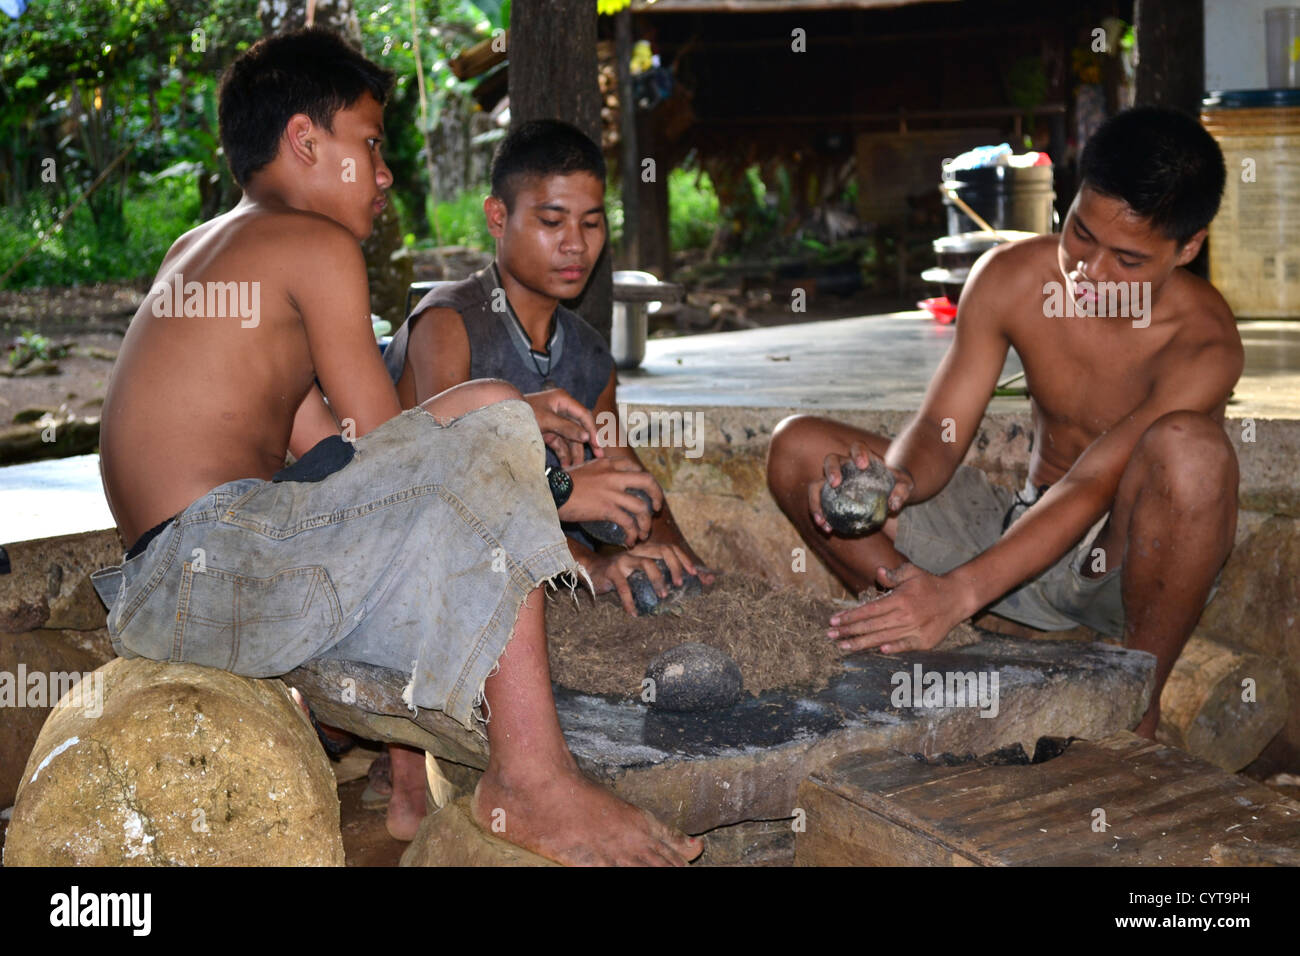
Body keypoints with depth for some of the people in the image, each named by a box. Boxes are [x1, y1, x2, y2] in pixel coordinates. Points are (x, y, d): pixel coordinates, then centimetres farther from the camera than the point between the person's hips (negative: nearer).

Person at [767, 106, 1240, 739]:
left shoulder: (1203, 343, -22)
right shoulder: (1012, 278, -9)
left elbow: (1089, 488, -30)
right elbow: (942, 429, -10)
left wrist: (956, 593, -40)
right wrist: (897, 482, -34)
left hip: (1132, 565, -4)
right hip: (1026, 531, 4)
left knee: (1189, 444, -39)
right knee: (798, 449, -9)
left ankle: (1139, 711, -21)